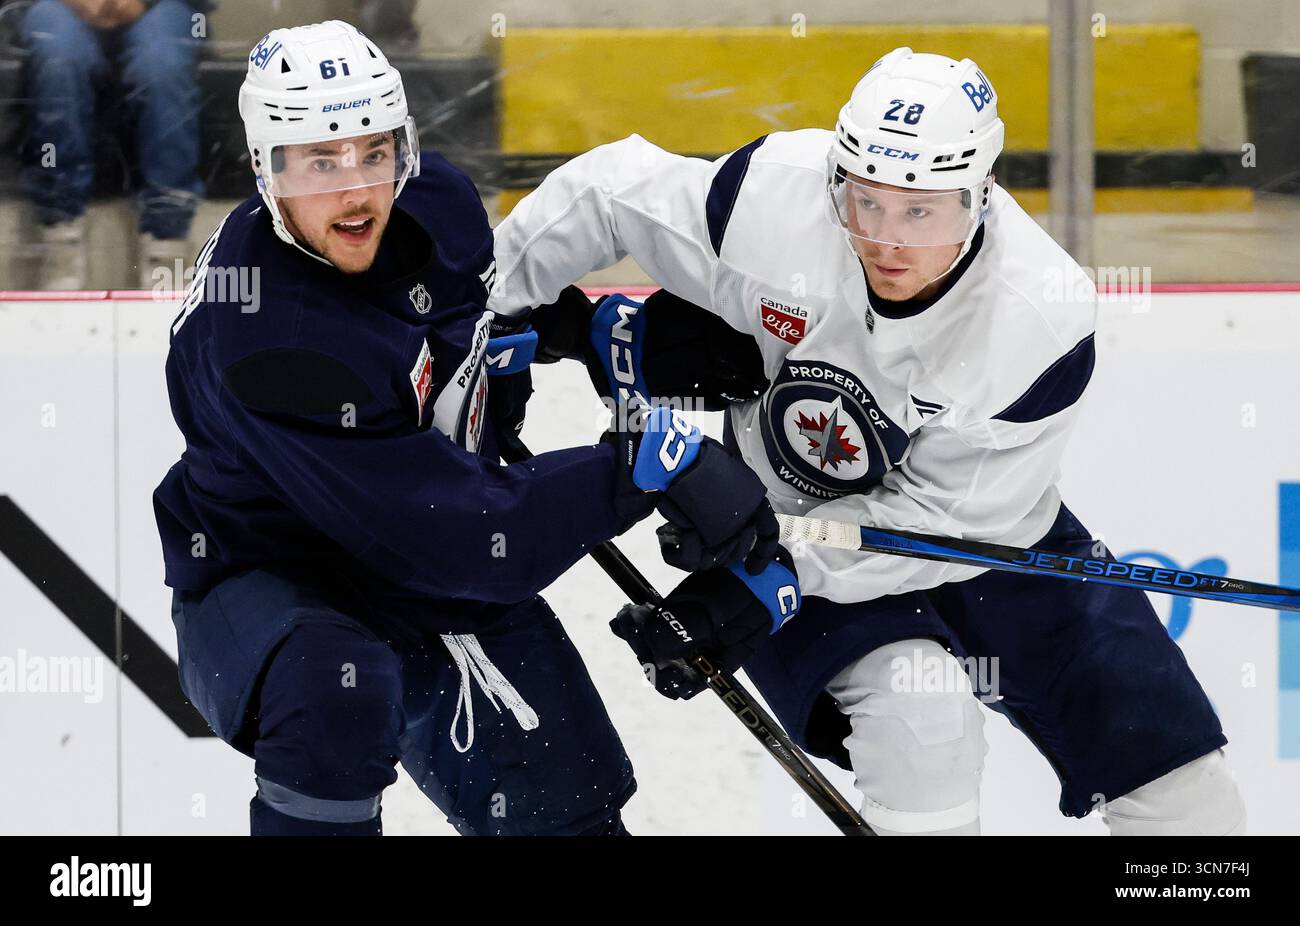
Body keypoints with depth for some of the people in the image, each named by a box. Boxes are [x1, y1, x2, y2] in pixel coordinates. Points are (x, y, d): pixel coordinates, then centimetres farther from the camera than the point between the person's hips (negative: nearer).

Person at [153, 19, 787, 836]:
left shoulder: (434, 202, -10)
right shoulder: (266, 343, -33)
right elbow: (447, 526, -35)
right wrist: (645, 464, -35)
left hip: (435, 584, 7)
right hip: (267, 580, -7)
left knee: (571, 807, 4)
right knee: (339, 692, -40)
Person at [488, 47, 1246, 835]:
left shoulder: (1043, 324, -31)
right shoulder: (774, 201, -29)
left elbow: (943, 519, -26)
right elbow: (606, 191, -11)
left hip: (980, 527, 1)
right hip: (787, 511, -1)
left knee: (1161, 754, -1)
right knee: (917, 717, -28)